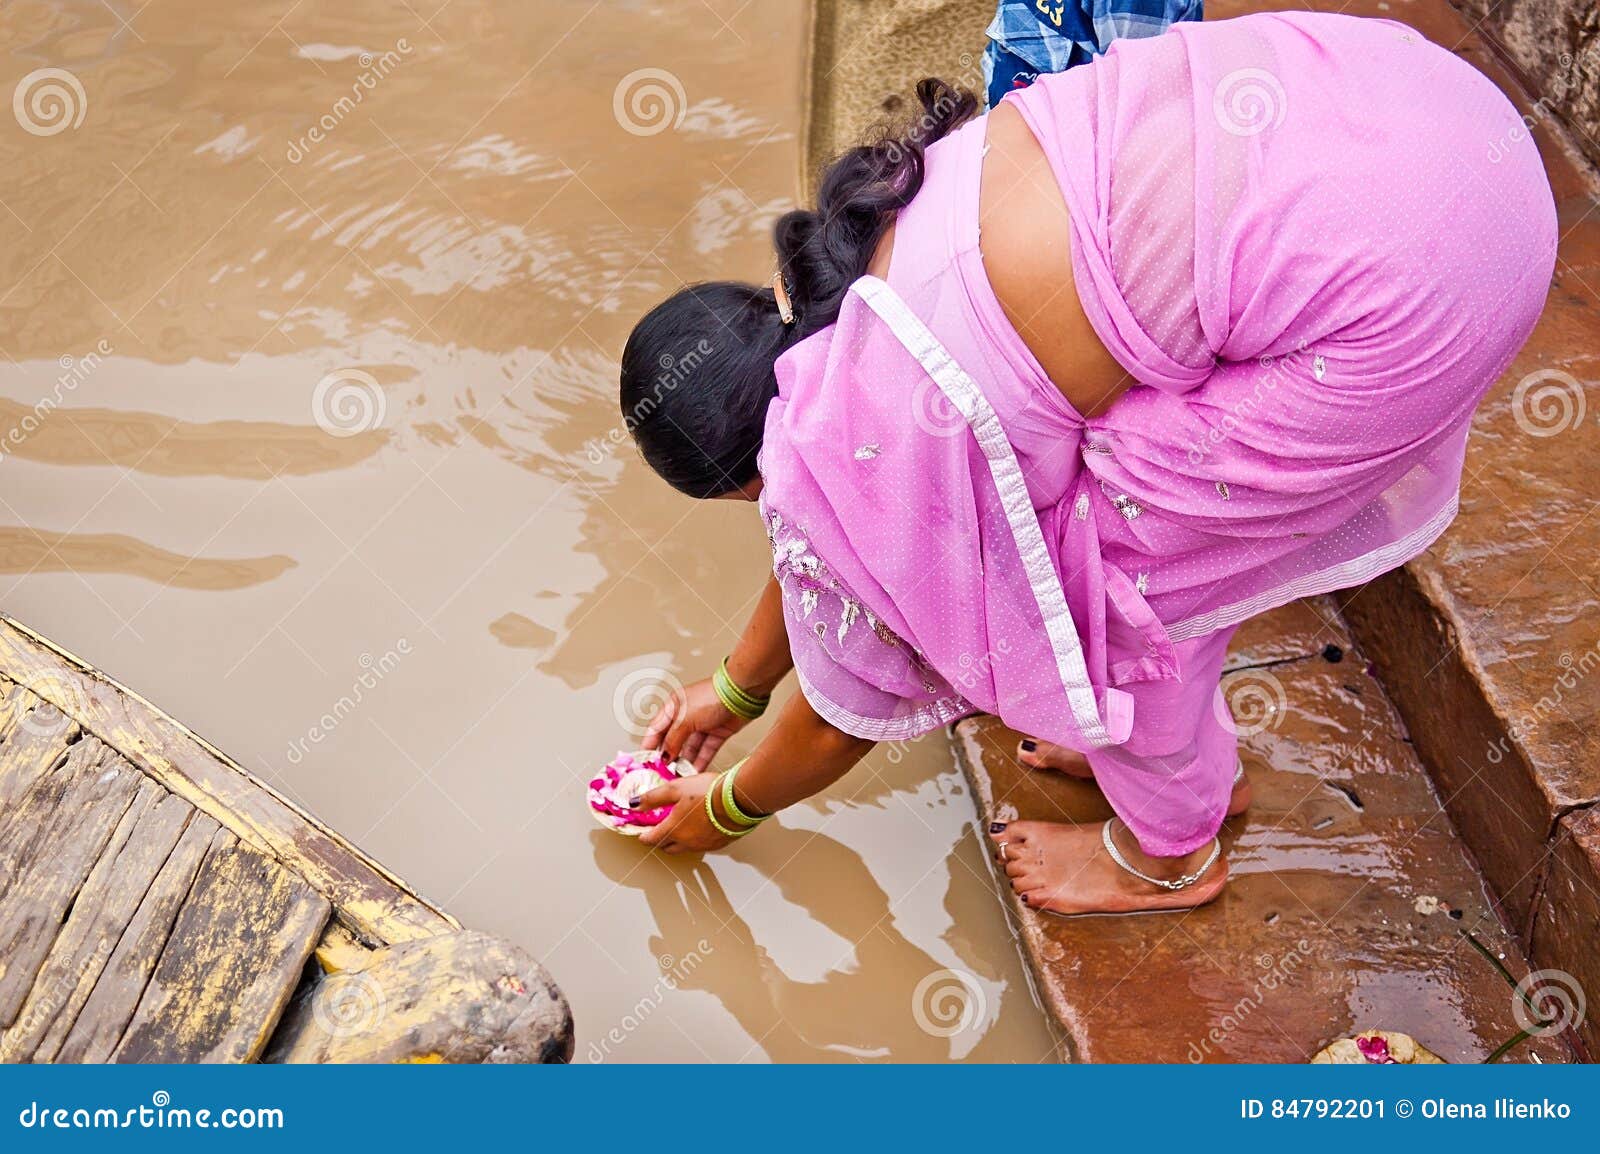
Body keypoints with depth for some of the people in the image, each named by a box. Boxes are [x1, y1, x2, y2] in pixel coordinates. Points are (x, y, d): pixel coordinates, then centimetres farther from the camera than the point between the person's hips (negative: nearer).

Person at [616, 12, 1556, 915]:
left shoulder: (848, 456, -7)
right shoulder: (848, 257, 15)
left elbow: (848, 717, 14)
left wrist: (725, 810, 32)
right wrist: (735, 689, 44)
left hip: (1399, 272, -8)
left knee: (1112, 557, 7)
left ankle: (1170, 854, 34)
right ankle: (1196, 761, 45)